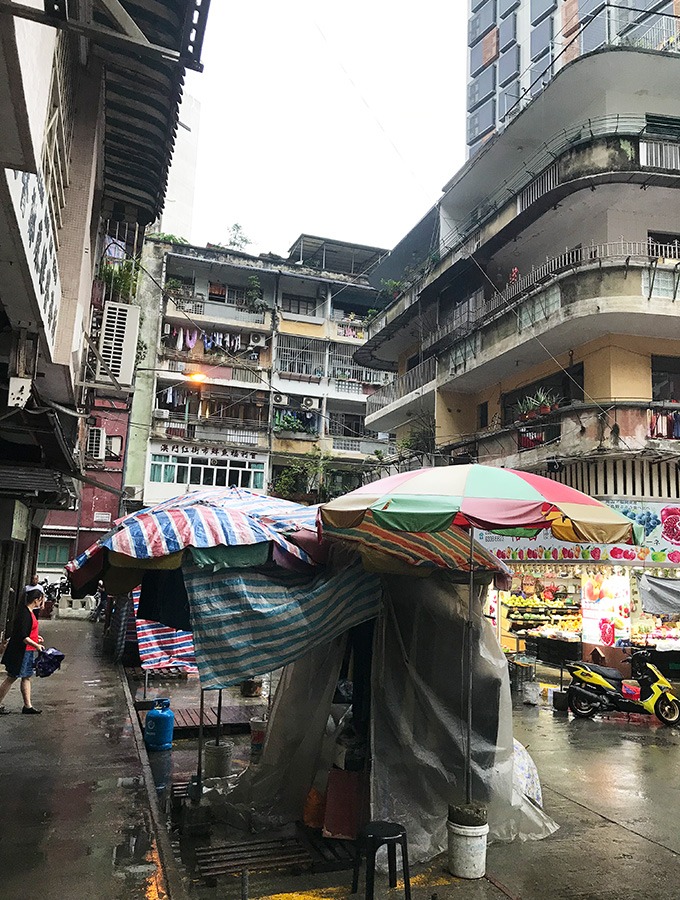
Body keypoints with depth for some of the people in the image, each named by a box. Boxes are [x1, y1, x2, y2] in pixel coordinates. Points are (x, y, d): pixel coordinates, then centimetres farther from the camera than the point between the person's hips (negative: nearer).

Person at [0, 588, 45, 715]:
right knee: (12, 677, 1)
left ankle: (27, 706, 18)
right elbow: (23, 637, -25)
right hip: (20, 652, -10)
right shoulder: (25, 614, -22)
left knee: (26, 677, 12)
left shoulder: (29, 612, 8)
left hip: (27, 651, 10)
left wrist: (36, 637, 17)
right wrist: (36, 645, -21)